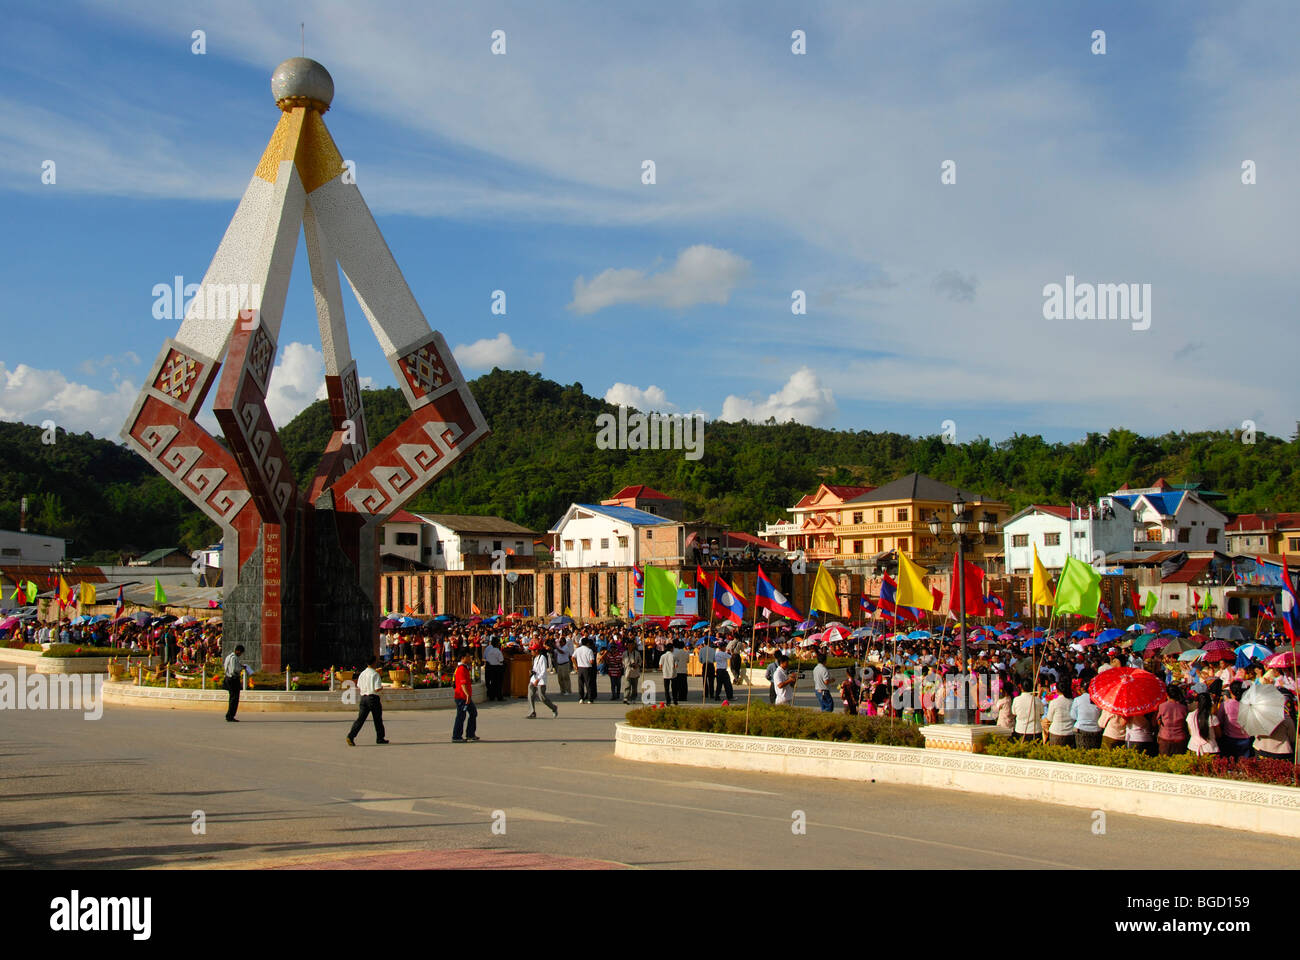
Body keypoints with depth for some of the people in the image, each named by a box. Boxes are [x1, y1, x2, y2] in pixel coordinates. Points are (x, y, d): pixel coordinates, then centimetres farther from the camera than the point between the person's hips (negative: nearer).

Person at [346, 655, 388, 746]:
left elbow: (358, 688, 12)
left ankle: (351, 736, -15)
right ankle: (380, 738, 22)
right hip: (373, 697, -5)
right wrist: (381, 687, 4)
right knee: (378, 719, 11)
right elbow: (377, 689, -17)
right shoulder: (375, 674, -11)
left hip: (363, 697, 5)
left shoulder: (362, 674, 9)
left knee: (360, 718, 1)